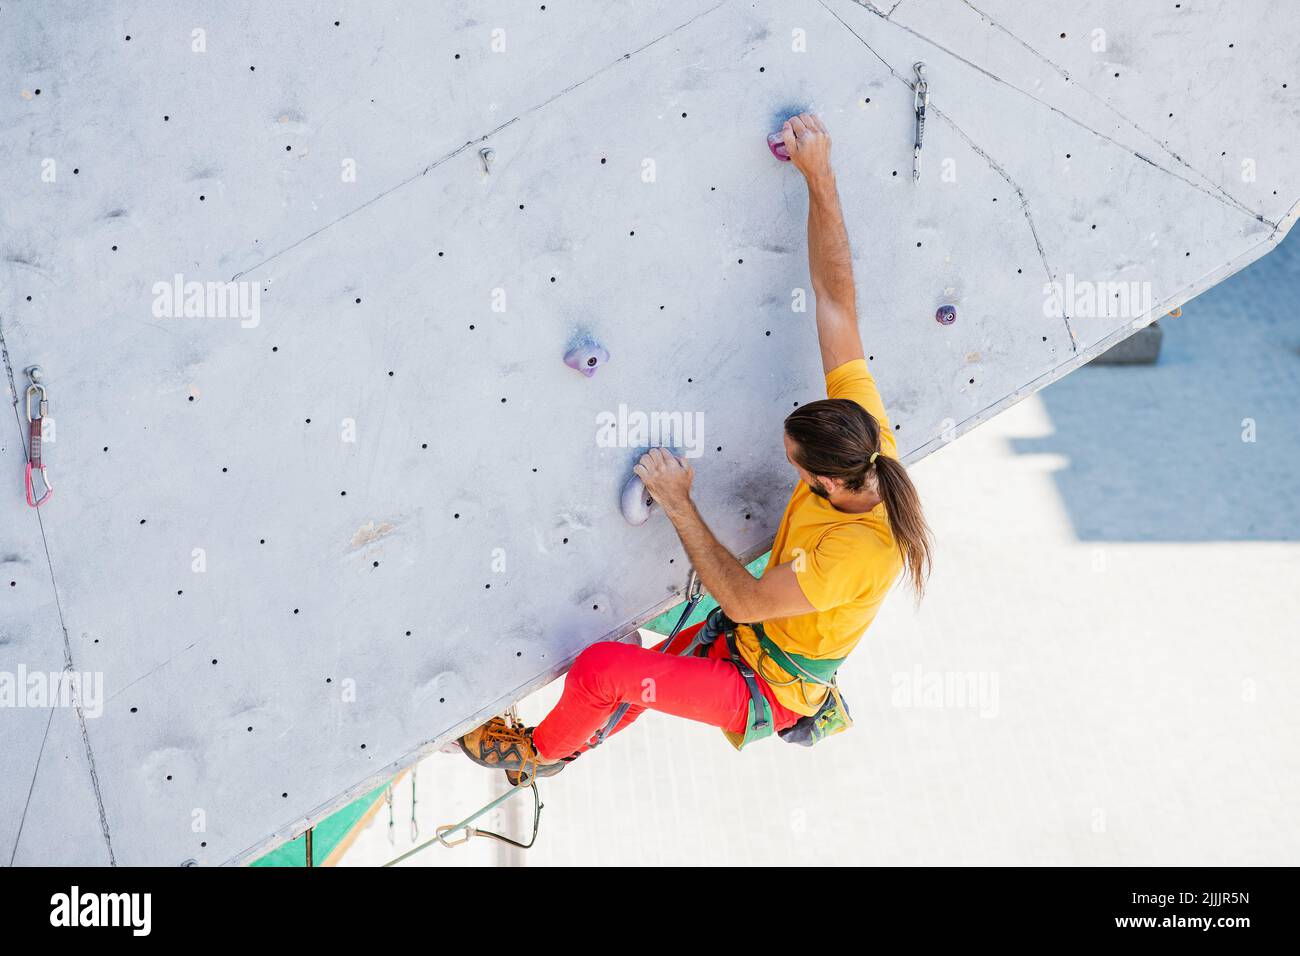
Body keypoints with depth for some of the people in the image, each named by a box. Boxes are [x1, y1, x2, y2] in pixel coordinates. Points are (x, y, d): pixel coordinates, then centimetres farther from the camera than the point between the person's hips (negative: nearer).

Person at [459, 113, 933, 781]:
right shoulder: (862, 429, -17)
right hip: (752, 636, 8)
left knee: (600, 668, -15)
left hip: (766, 690, -8)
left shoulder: (858, 552, -38)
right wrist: (818, 175, -17)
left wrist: (677, 504, -26)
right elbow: (836, 300, -16)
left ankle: (541, 750, 14)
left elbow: (742, 600, -31)